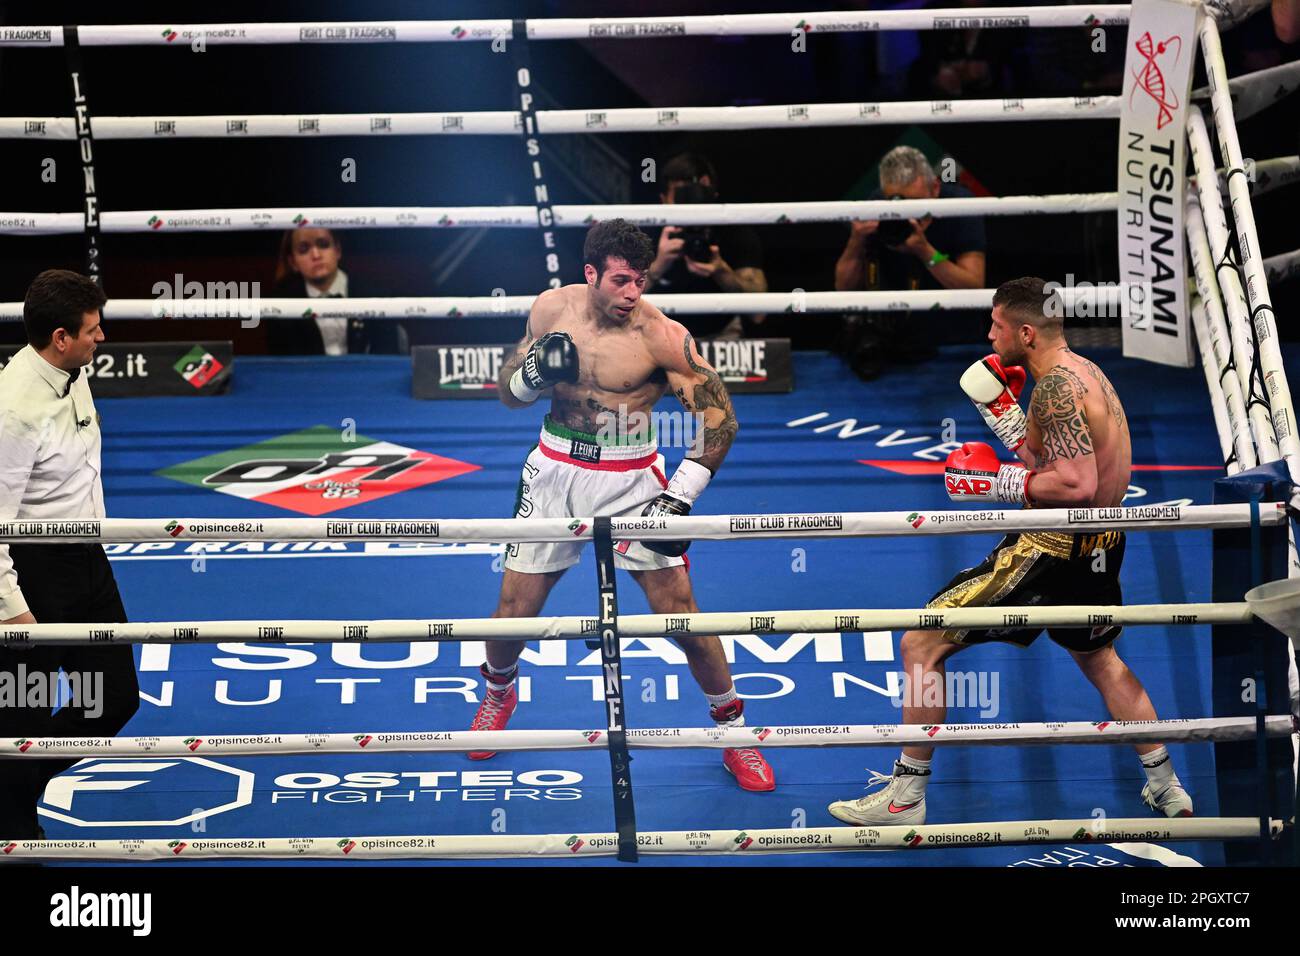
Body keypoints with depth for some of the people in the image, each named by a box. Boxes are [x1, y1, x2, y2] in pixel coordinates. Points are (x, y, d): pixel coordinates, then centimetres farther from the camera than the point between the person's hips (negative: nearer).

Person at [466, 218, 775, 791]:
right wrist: (535, 372, -16)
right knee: (514, 610, 6)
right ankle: (498, 691, 40)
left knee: (679, 610, -7)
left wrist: (679, 498, -20)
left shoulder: (661, 335, -16)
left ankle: (732, 727, 13)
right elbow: (509, 394, 8)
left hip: (630, 481, -3)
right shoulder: (552, 309, -3)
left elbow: (719, 419, -13)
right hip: (554, 474, 3)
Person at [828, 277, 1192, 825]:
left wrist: (995, 485, -19)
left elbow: (1076, 484, -27)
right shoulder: (1087, 374, 10)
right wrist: (1006, 415, 10)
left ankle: (905, 796, 0)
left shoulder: (1056, 386, -20)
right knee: (1097, 657, 34)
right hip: (1099, 548, 10)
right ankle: (1167, 790, 39)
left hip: (1051, 549, -10)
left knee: (923, 643, -4)